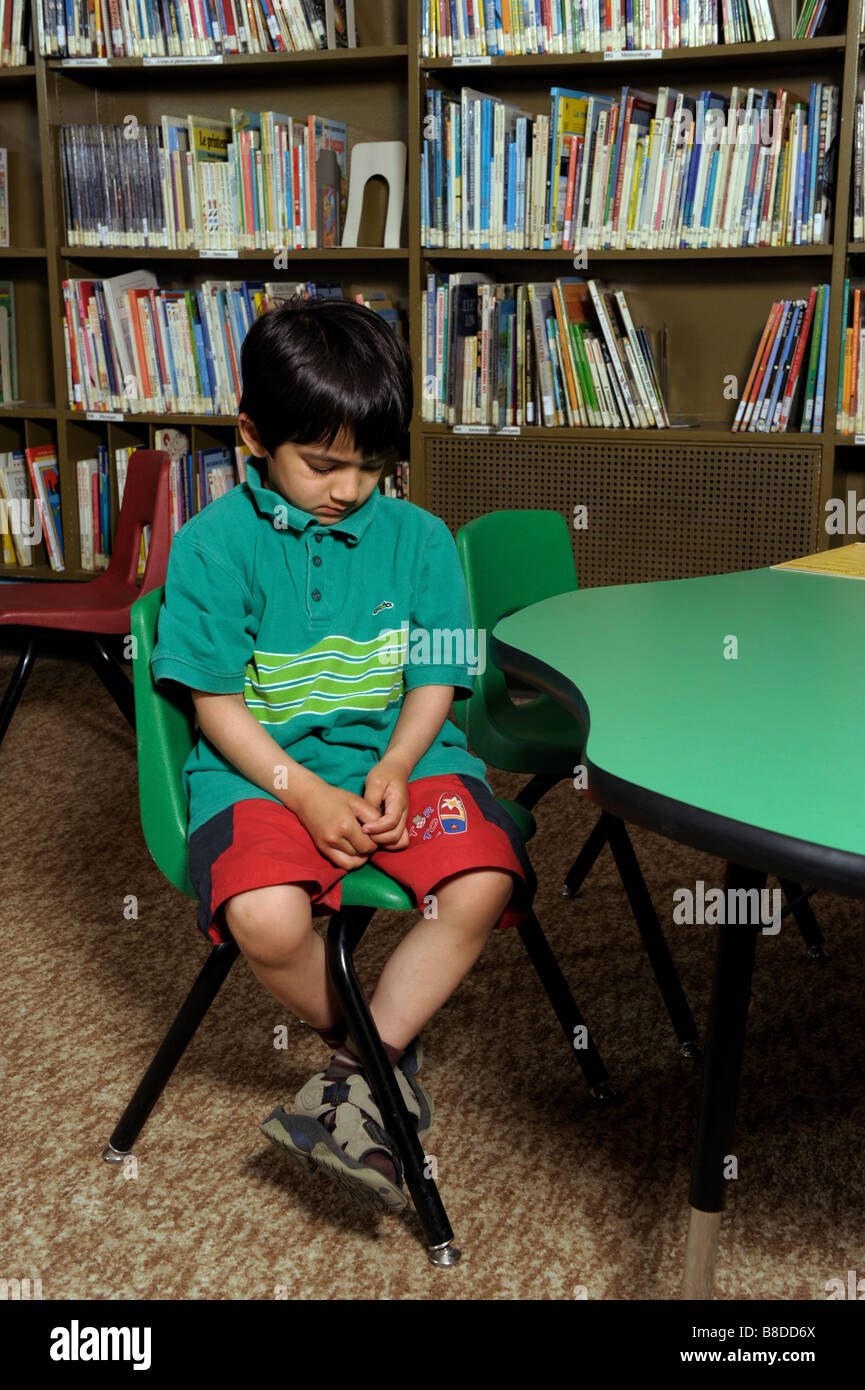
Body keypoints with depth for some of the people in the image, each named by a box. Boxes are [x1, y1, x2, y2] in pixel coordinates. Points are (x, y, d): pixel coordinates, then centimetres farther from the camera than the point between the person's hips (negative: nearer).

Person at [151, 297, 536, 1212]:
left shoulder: (417, 537, 5)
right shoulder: (211, 546, -3)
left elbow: (434, 682, 6)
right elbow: (216, 701, -4)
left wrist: (394, 768, -14)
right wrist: (304, 791, -17)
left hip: (400, 757, 2)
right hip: (263, 767, -2)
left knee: (481, 885, -25)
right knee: (265, 918, -30)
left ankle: (364, 1062, -6)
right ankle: (386, 1058, 1)